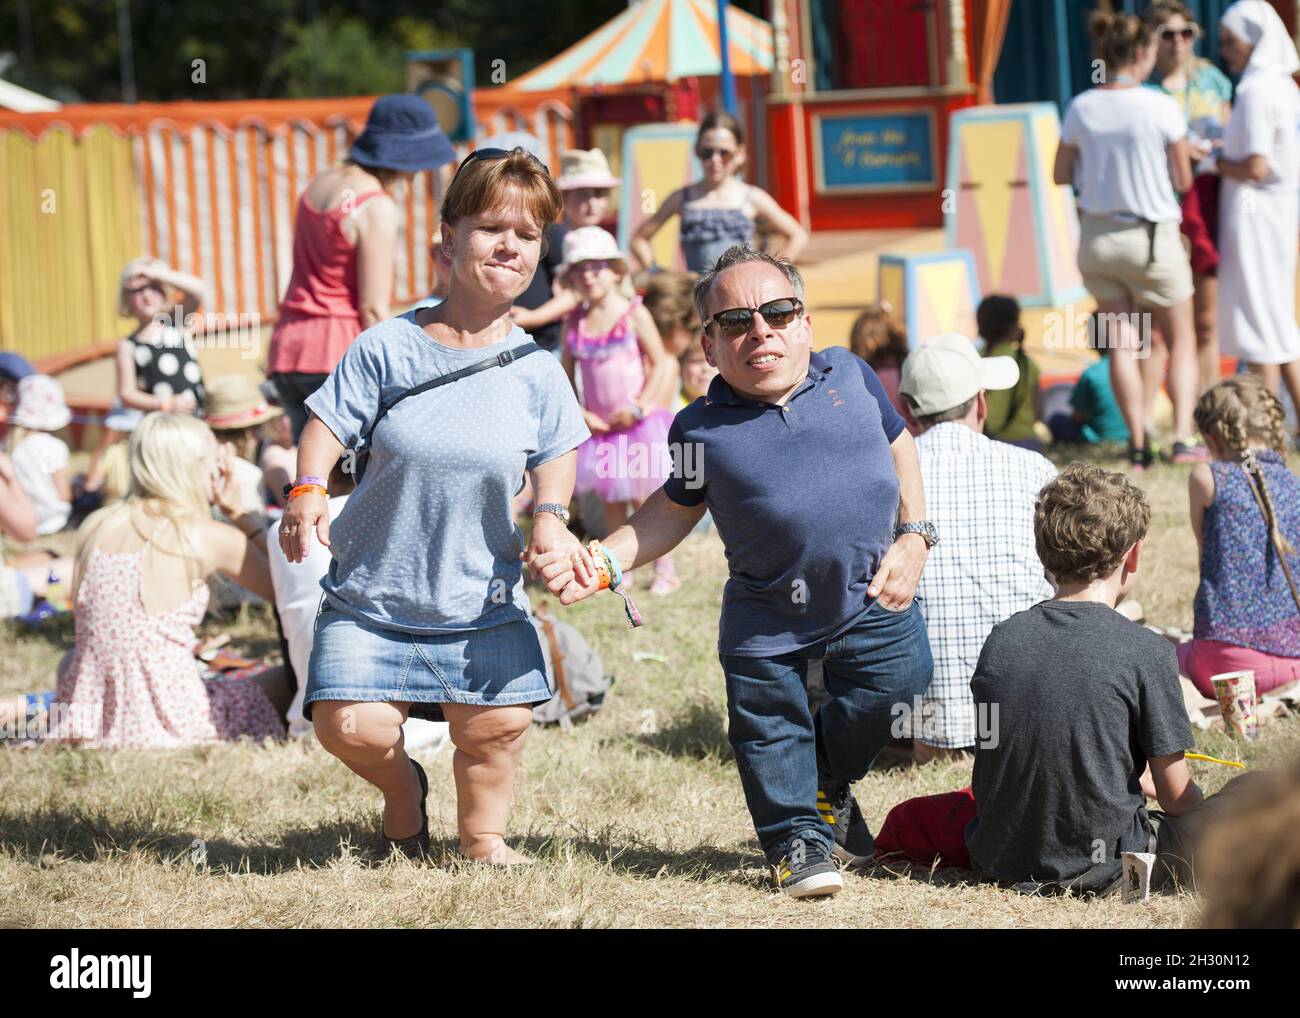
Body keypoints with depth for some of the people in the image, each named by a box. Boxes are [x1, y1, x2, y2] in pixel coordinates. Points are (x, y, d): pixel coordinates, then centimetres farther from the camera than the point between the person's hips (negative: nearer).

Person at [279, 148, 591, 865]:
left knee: (496, 726, -8)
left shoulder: (537, 374, -3)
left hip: (482, 600, 1)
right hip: (370, 595, -1)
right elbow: (328, 425, -5)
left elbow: (555, 453, 10)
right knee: (350, 726, -12)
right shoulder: (386, 348, -9)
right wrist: (307, 492, -23)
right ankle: (403, 792, 25)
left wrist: (550, 519, -8)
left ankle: (482, 839, 24)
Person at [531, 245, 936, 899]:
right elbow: (675, 510, 2)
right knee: (772, 729, 7)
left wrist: (914, 538, 1)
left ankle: (828, 787, 35)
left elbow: (898, 444, 10)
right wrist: (600, 563, -10)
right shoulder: (704, 429, -12)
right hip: (768, 617, -1)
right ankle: (798, 838, 34)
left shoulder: (850, 376, -7)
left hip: (873, 599, 1)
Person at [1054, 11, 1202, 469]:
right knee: (1181, 340, 11)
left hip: (1097, 238, 3)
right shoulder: (1161, 108, -14)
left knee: (1122, 344, 8)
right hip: (1152, 237, -3)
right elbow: (1182, 180, -7)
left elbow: (1061, 174, 6)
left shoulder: (1080, 109, -3)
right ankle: (1183, 437, -2)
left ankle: (1139, 445, 4)